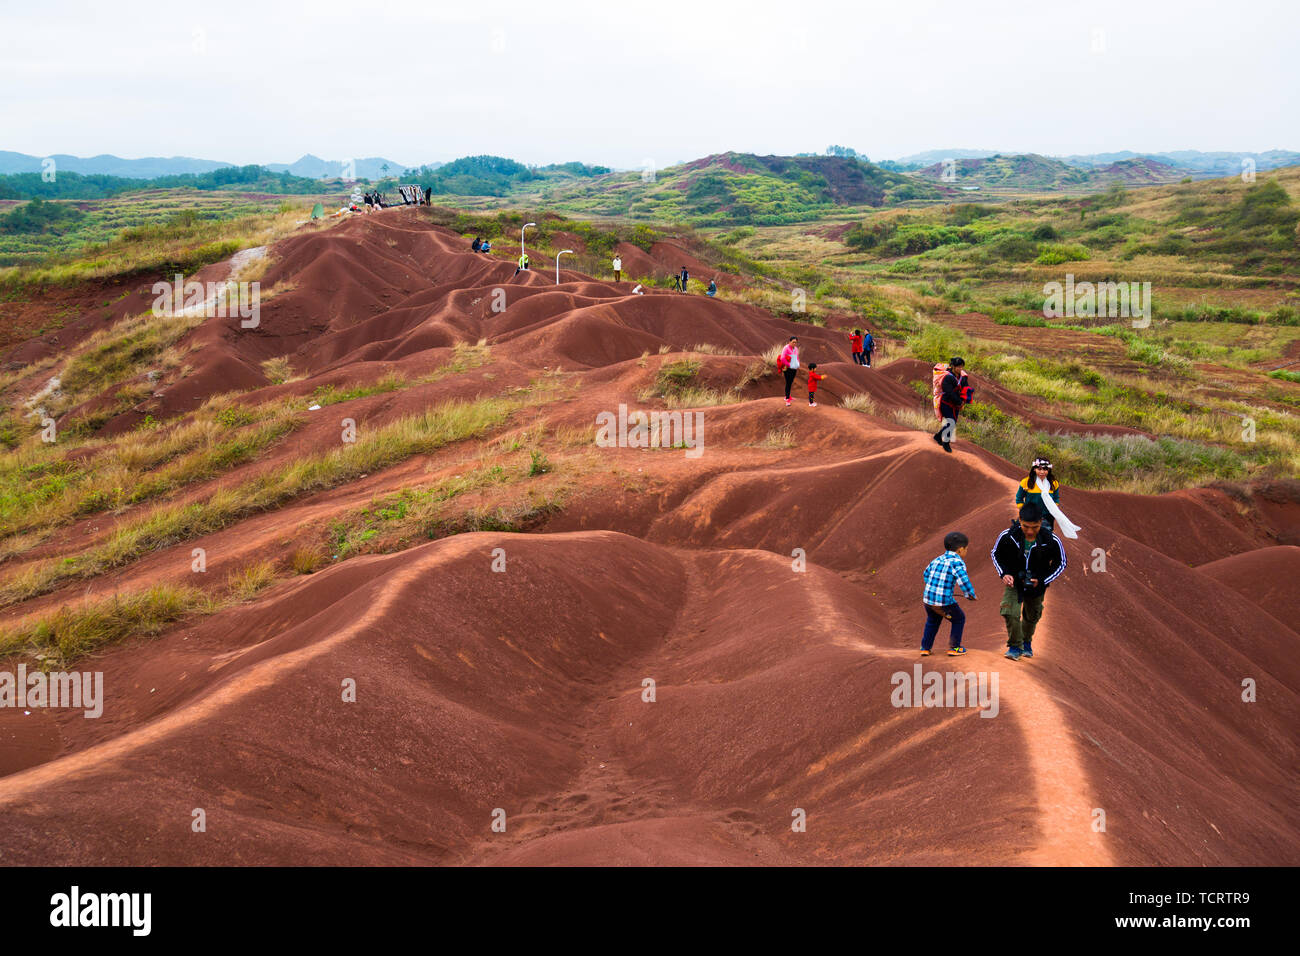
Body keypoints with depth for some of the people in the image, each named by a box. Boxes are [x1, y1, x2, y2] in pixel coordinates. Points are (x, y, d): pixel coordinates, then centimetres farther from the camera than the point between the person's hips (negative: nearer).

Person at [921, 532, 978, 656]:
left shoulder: (937, 560, 13)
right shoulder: (957, 562, -9)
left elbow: (926, 573, 27)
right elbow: (962, 579, -23)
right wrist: (971, 593, -11)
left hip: (927, 598, 6)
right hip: (944, 601, -6)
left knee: (932, 621, 32)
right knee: (959, 619, 20)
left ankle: (925, 648, 31)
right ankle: (954, 648, 23)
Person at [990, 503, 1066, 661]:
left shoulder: (1051, 540, -26)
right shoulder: (1008, 536, -26)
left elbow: (1061, 563, -8)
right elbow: (996, 554, -3)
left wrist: (1042, 581, -17)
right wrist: (1004, 574, -18)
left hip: (1037, 585, 1)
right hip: (1013, 582, -1)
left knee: (1032, 616, 19)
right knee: (1010, 612, -20)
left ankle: (1027, 643, 48)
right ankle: (1015, 646, 1)